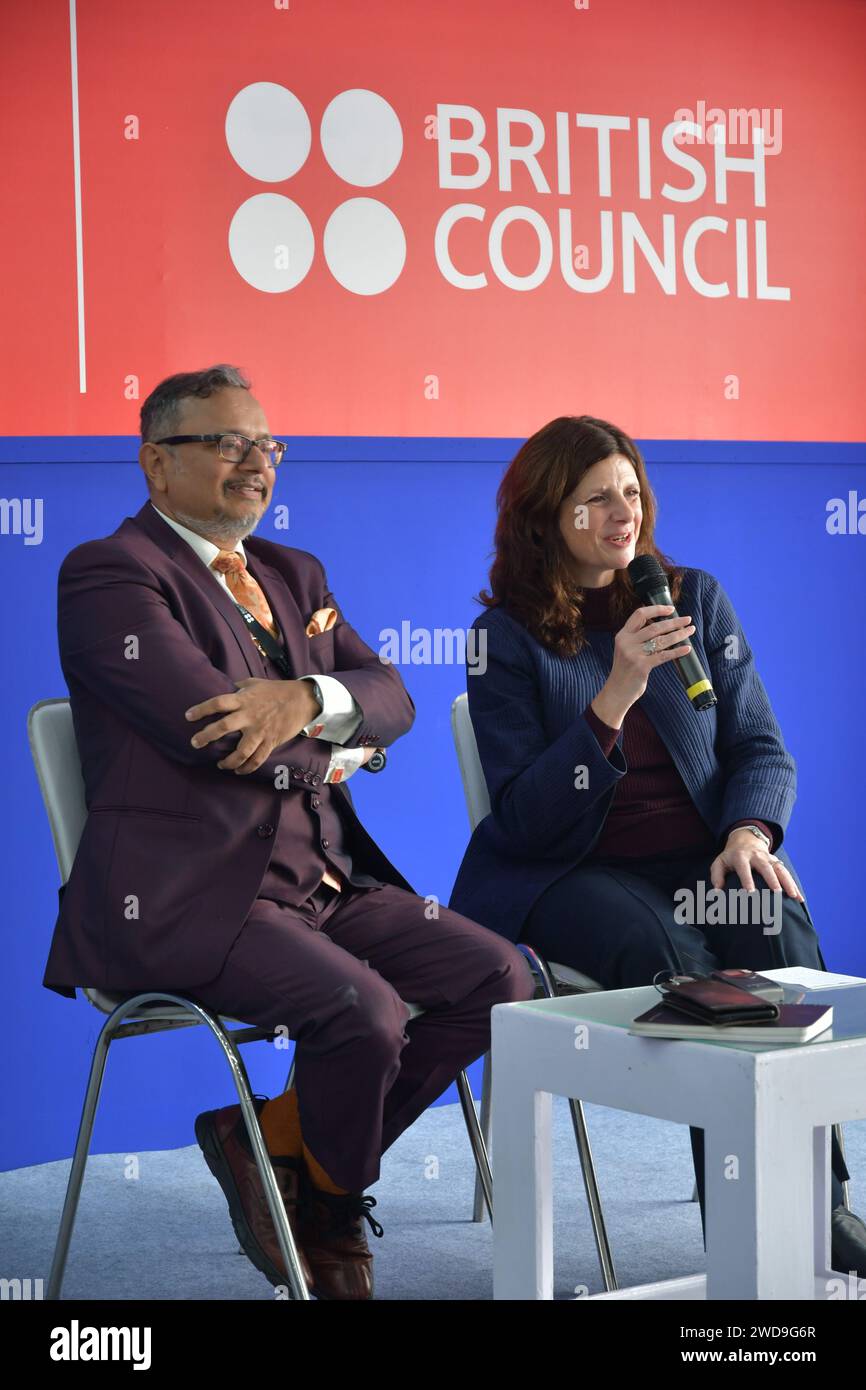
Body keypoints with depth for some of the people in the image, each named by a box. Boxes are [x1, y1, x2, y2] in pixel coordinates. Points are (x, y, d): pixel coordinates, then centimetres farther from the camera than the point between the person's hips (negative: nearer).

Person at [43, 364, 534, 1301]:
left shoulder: (294, 576, 20)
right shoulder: (109, 575, -5)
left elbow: (390, 696, 7)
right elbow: (206, 723, -18)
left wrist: (306, 698, -16)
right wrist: (333, 753, -1)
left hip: (320, 877, 8)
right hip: (183, 898, -8)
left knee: (497, 978, -8)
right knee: (363, 1010, -28)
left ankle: (278, 1141, 8)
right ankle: (325, 1210, 7)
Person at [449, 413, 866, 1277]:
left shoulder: (695, 599, 10)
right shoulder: (507, 637, 0)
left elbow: (759, 746, 11)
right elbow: (523, 818, -9)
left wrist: (749, 831, -12)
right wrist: (615, 697, -20)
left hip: (701, 854, 3)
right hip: (569, 873, -2)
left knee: (781, 931, -29)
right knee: (665, 952, -33)